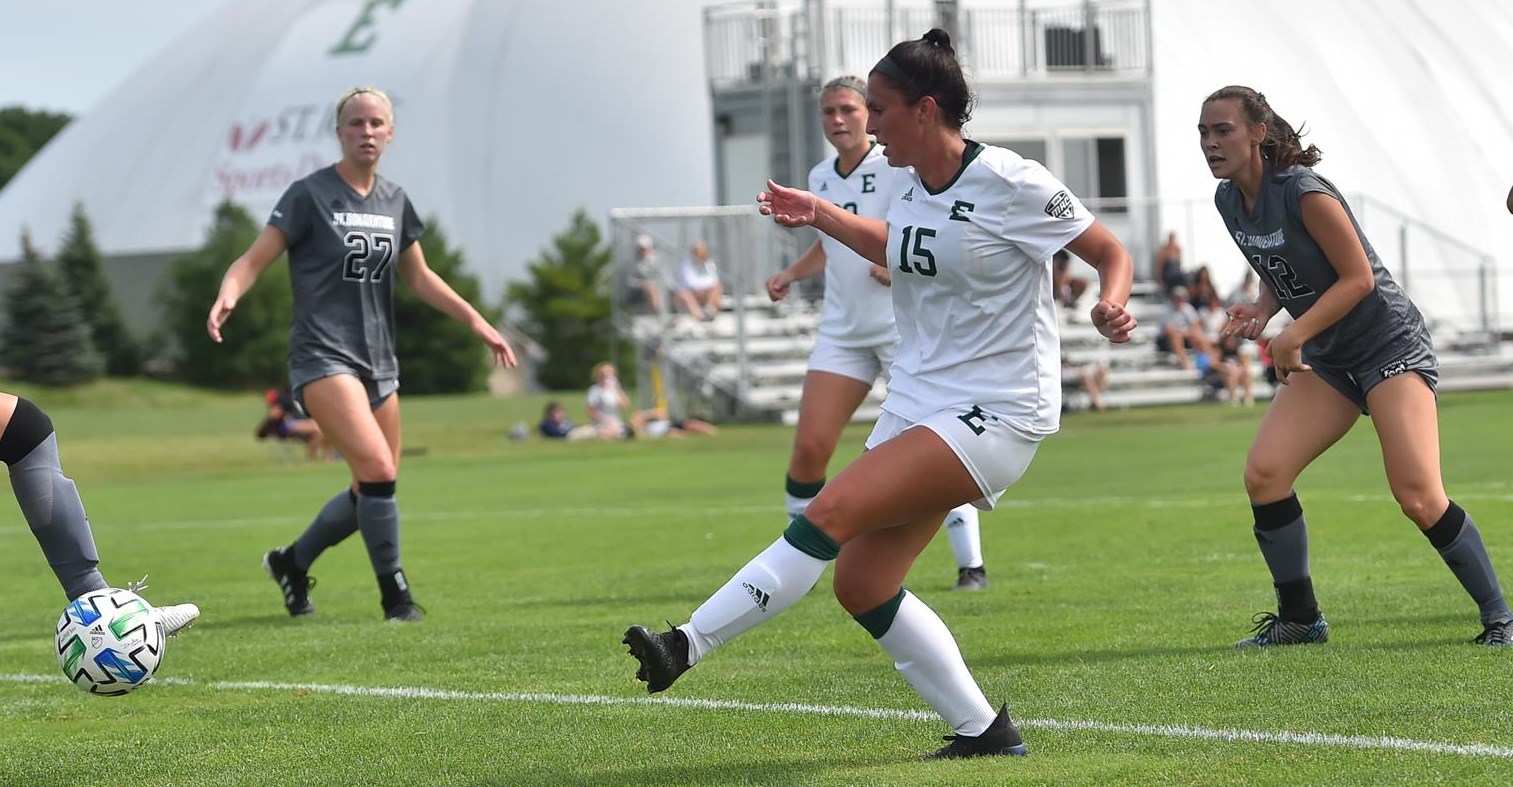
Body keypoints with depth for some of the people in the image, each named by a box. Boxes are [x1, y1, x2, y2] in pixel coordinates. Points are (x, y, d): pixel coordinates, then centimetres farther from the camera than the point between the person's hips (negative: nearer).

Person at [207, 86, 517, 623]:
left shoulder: (395, 202, 10)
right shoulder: (310, 195, -7)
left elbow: (419, 277, 22)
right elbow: (254, 261, -9)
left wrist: (476, 322, 15)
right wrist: (228, 296, -29)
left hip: (379, 361, 7)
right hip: (322, 357, -7)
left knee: (373, 491, 7)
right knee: (378, 471, -21)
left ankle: (292, 562, 30)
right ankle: (396, 595, -9)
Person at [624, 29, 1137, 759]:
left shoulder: (1010, 184, -14)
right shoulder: (910, 185, 8)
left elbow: (1111, 251, -5)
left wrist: (1111, 305, -25)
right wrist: (820, 215, 19)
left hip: (994, 416, -9)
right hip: (917, 408, 9)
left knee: (831, 513, -22)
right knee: (859, 584, 2)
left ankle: (689, 644, -22)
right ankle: (983, 731, 11)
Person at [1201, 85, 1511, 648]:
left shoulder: (1304, 193, -20)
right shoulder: (1229, 201, 4)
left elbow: (1359, 278, -19)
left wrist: (1293, 336, -24)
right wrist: (1260, 312, -1)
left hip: (1390, 343, -8)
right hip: (1328, 360, 8)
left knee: (1418, 496, -19)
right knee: (1263, 475, -9)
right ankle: (1300, 619, 5)